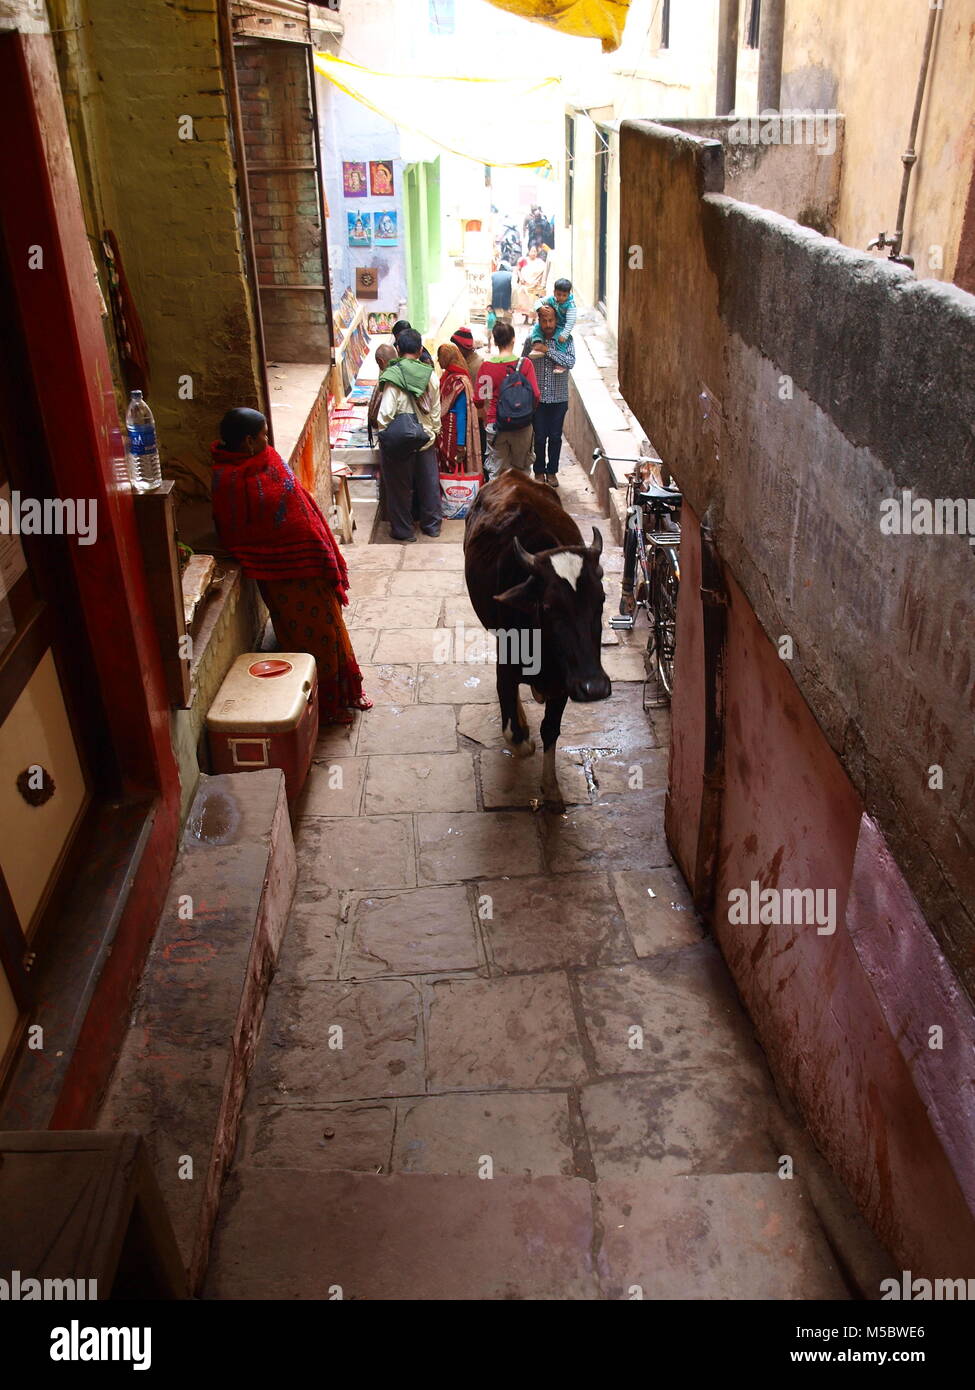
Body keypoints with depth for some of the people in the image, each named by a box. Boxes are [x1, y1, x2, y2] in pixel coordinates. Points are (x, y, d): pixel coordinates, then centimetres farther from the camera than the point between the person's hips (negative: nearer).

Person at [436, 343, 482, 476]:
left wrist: (460, 445, -20)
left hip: (453, 434, -9)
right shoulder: (446, 377, 12)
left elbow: (462, 415, -17)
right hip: (442, 432, 9)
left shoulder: (459, 381, -14)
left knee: (455, 470, -4)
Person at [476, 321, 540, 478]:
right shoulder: (525, 363, -8)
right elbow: (535, 394, -10)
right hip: (522, 424, 0)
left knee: (496, 471, 9)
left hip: (495, 425, 1)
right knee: (522, 471, 14)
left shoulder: (486, 366, -5)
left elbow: (479, 398, -3)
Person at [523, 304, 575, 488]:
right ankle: (539, 471, 21)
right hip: (537, 398, 0)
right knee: (539, 437, 5)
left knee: (555, 437, 8)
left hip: (559, 398, 0)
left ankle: (552, 472, 22)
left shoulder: (565, 340, -4)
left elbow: (570, 362, -18)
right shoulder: (531, 340, -1)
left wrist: (548, 350, -22)